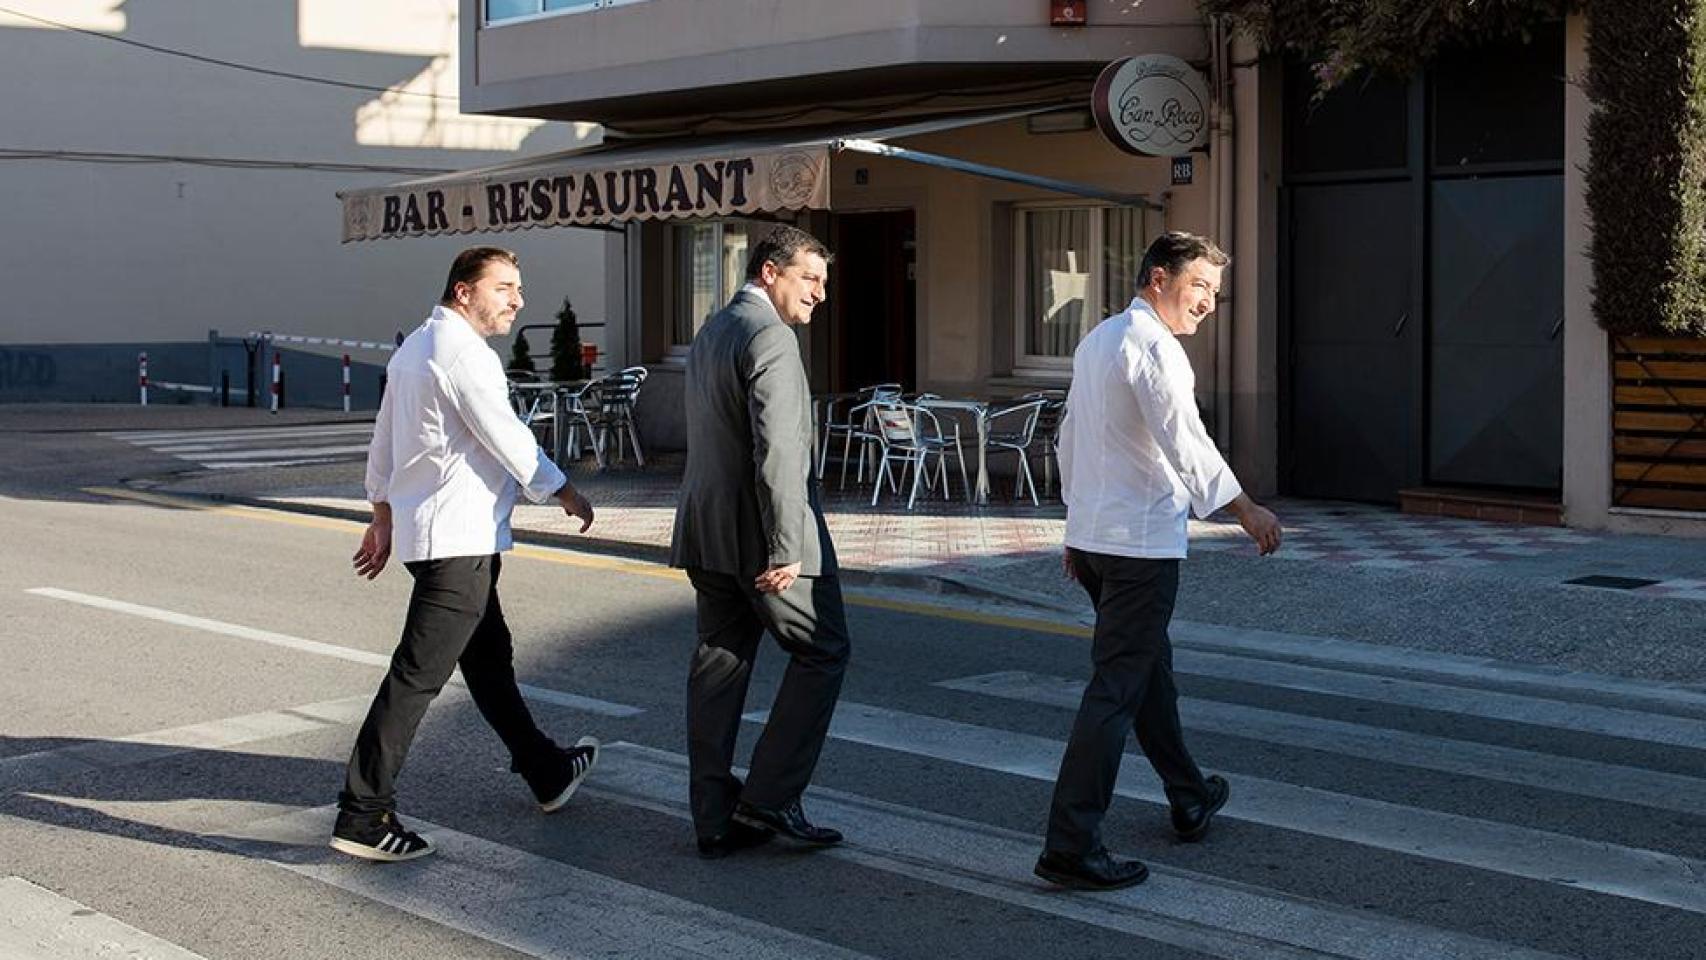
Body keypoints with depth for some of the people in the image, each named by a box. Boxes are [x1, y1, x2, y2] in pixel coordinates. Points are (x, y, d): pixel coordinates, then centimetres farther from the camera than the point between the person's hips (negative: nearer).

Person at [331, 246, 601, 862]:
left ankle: (545, 772, 36)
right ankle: (363, 813, -8)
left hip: (421, 528, 11)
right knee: (417, 675, -9)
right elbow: (508, 440, -15)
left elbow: (384, 439, 21)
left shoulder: (413, 347, 15)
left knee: (489, 657, 21)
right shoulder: (465, 354, -16)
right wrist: (563, 492, -1)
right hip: (457, 539, -11)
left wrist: (383, 516, 27)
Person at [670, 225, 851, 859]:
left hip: (707, 530, 9)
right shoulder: (769, 337, -15)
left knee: (720, 663, 10)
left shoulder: (711, 331, 17)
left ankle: (716, 819, 14)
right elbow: (776, 450, -22)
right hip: (759, 531, -9)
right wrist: (785, 549, -22)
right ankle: (769, 798, 1)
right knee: (822, 653, 3)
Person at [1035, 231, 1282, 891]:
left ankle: (1190, 800, 38)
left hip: (1091, 533, 10)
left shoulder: (1096, 339, 15)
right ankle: (1071, 846, -9)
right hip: (1141, 540, -10)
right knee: (1117, 688, -8)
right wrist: (1245, 508, -20)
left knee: (1150, 668, 22)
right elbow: (1184, 441, -23)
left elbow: (1070, 438, 21)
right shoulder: (1153, 347, -15)